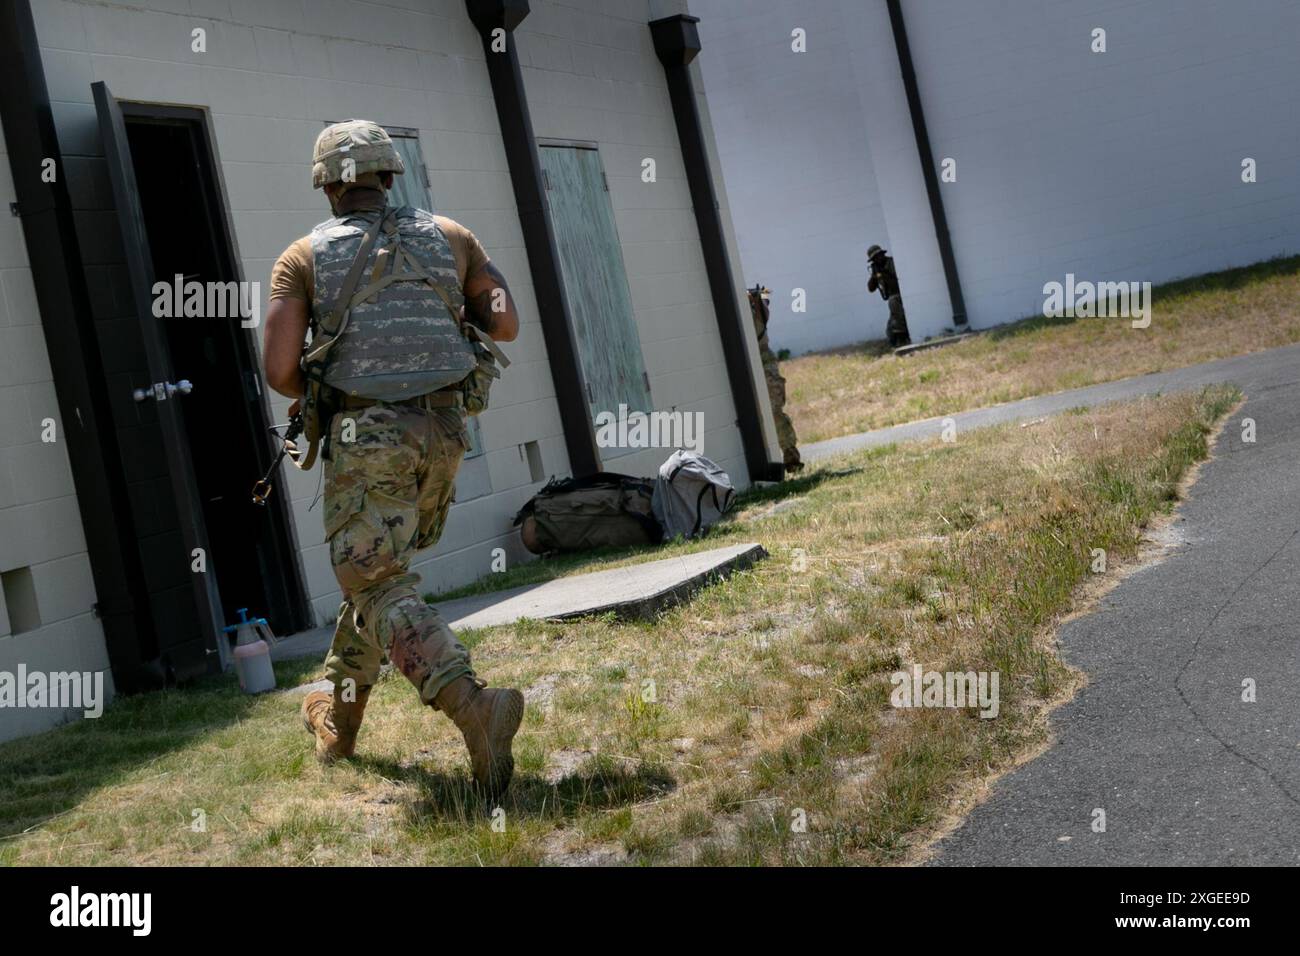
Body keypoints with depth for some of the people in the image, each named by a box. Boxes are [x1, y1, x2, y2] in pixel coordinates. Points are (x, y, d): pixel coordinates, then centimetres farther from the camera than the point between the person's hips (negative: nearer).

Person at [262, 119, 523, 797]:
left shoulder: (305, 258, 1)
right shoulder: (448, 237, 9)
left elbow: (280, 368, -8)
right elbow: (506, 324, 6)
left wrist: (316, 396, 14)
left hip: (366, 436, -4)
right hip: (442, 431, 5)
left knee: (378, 587, -5)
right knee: (373, 568, 21)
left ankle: (474, 706, -28)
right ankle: (339, 714, 34)